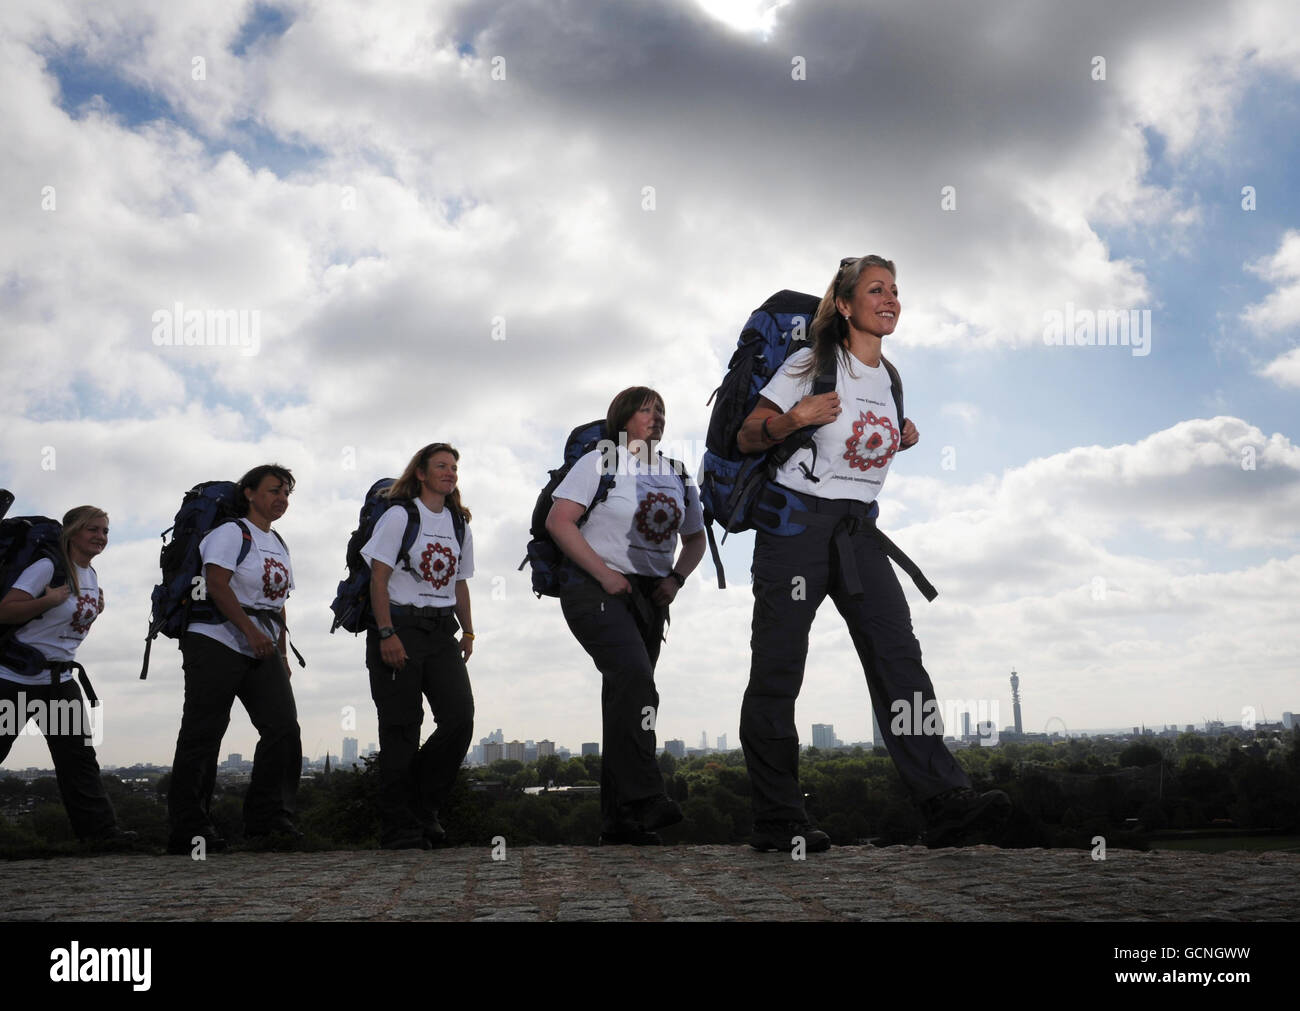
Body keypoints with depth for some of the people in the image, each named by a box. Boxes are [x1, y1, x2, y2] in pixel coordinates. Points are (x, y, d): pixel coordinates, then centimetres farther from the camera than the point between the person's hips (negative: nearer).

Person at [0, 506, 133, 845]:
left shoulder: (91, 575, 11)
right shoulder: (48, 567, -14)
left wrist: (96, 610, 11)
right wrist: (47, 601, -29)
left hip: (59, 678, 7)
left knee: (79, 753, 1)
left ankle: (99, 828, -1)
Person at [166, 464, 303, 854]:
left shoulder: (279, 544, 21)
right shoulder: (232, 532, -4)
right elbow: (217, 583, -16)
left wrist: (282, 654, 17)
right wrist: (250, 630, -22)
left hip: (262, 648, 8)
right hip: (217, 641, -8)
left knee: (283, 727, -5)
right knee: (202, 734, -5)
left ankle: (268, 820, -1)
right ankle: (189, 829, -1)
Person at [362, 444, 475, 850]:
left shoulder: (459, 524, 16)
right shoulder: (399, 515, -3)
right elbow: (378, 578, -9)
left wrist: (467, 633, 13)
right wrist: (387, 634, -17)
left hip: (442, 631, 5)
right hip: (400, 626, -5)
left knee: (460, 716, -10)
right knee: (401, 728, -4)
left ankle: (424, 806, 8)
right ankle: (399, 828, 4)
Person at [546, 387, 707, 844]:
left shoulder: (677, 477, 16)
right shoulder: (599, 463, -1)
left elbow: (695, 537, 23)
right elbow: (558, 521, -9)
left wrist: (676, 577, 3)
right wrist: (604, 574, -16)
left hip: (649, 596, 6)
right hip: (595, 589, -6)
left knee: (627, 697, 5)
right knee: (632, 675, -28)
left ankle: (617, 819, 9)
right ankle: (645, 796, -31)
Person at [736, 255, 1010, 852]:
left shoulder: (888, 378, 13)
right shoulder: (812, 365, -5)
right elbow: (747, 438, -5)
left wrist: (901, 441, 13)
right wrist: (793, 419, -23)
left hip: (857, 530, 5)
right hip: (796, 521, -5)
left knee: (898, 655, -10)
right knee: (777, 670, -4)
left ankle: (944, 802, -15)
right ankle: (777, 821, 4)